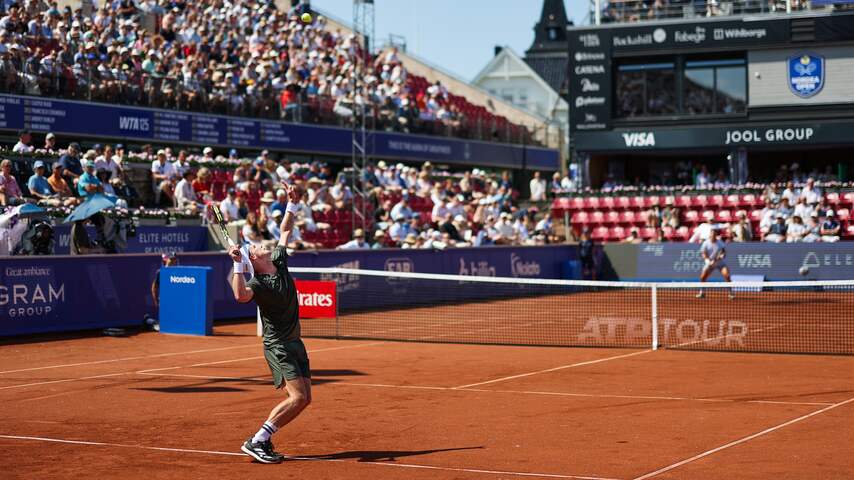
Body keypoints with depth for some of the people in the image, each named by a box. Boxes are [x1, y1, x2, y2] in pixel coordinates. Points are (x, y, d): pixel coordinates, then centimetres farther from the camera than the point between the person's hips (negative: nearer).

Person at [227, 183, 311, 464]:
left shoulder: (279, 261, 5)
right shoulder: (258, 283, -17)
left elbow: (285, 231, 19)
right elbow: (241, 296, -41)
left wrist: (293, 204, 11)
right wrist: (237, 263, -40)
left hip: (294, 342, 8)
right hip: (277, 345, -8)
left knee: (304, 399, 5)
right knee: (297, 397, -18)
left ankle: (264, 440, 9)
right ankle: (256, 442, -14)